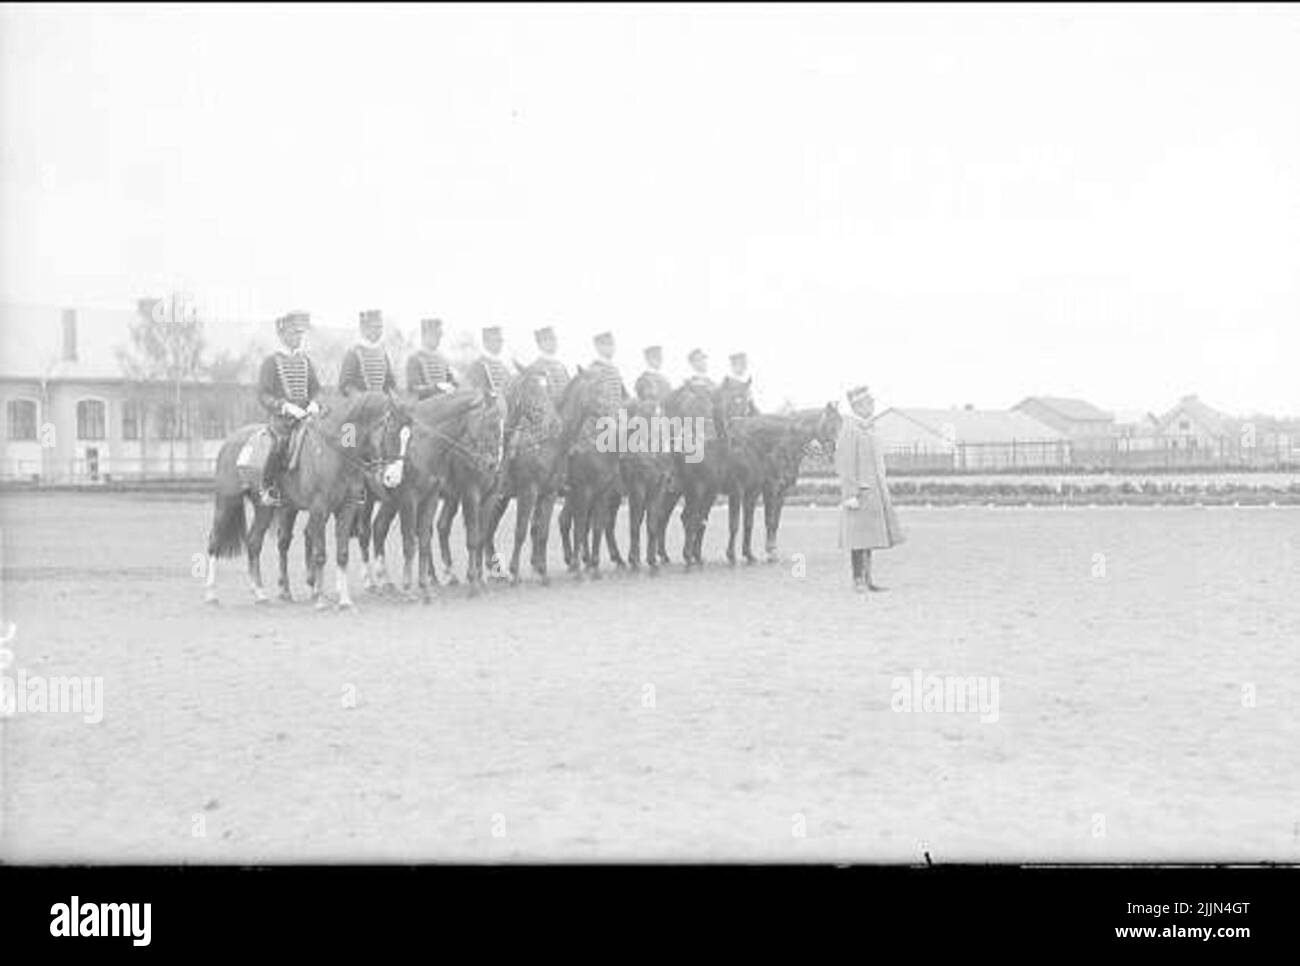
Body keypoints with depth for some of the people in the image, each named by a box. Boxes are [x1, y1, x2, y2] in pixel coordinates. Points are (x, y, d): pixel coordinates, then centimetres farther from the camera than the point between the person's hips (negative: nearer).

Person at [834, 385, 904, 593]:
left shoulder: (866, 428, 15)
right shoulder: (849, 429, -12)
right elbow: (845, 464, -17)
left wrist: (882, 492, 21)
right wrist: (850, 495, -21)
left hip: (874, 492, 9)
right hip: (860, 492, -9)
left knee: (869, 537, 11)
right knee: (859, 539, -5)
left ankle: (867, 580, 16)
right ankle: (858, 581, 1)